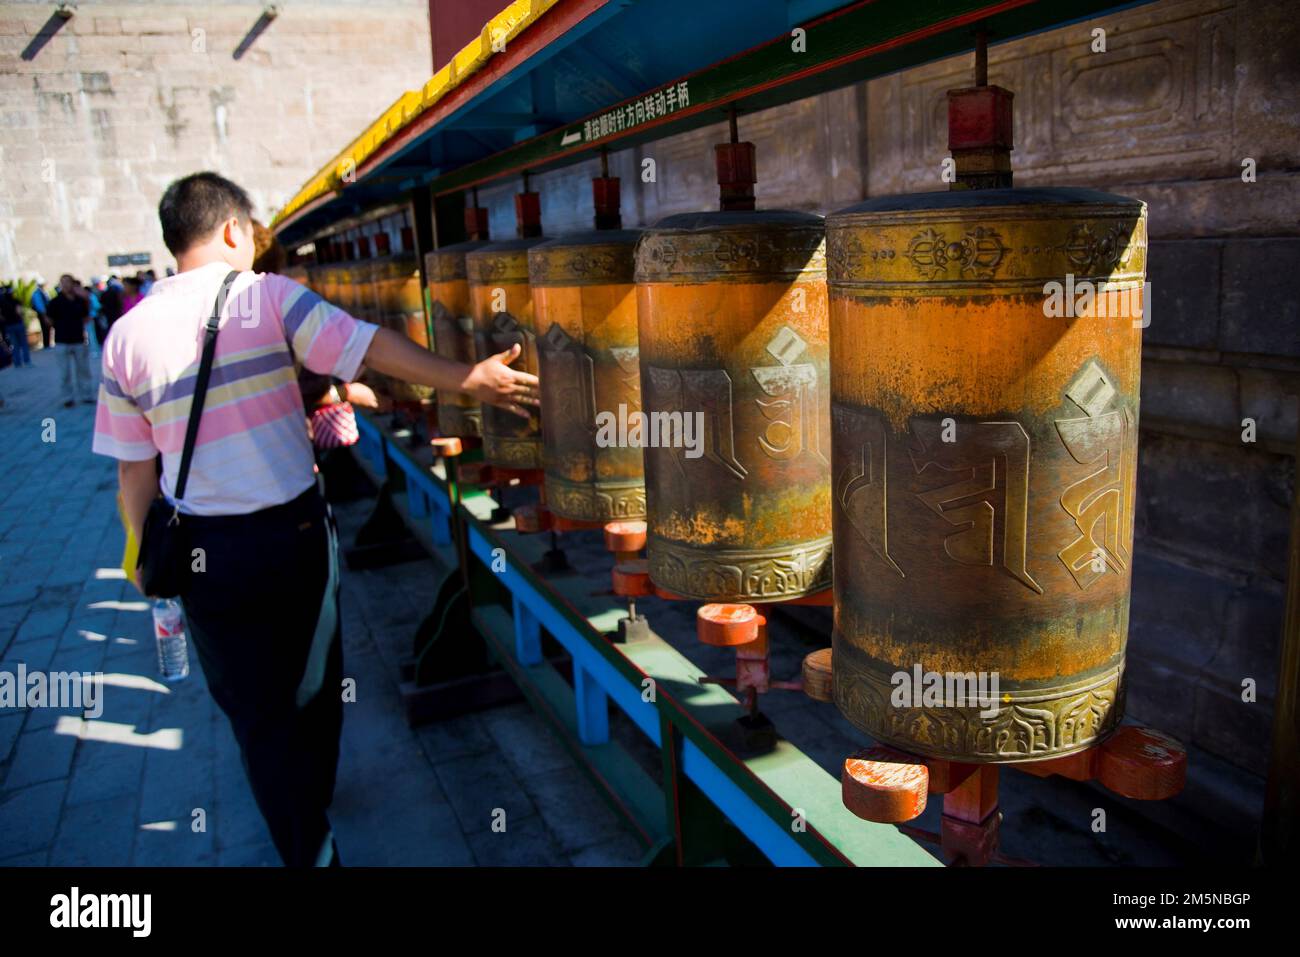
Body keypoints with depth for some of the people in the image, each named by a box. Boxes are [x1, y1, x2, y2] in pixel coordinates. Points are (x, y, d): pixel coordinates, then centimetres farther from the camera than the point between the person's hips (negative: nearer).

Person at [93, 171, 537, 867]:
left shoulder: (127, 335, -1)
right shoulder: (268, 295, -8)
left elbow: (135, 470, 2)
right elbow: (370, 346, -19)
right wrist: (467, 380, -18)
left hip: (207, 553, 1)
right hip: (295, 533, -1)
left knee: (254, 708, 15)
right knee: (313, 685, 22)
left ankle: (305, 846, 25)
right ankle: (312, 802, 44)